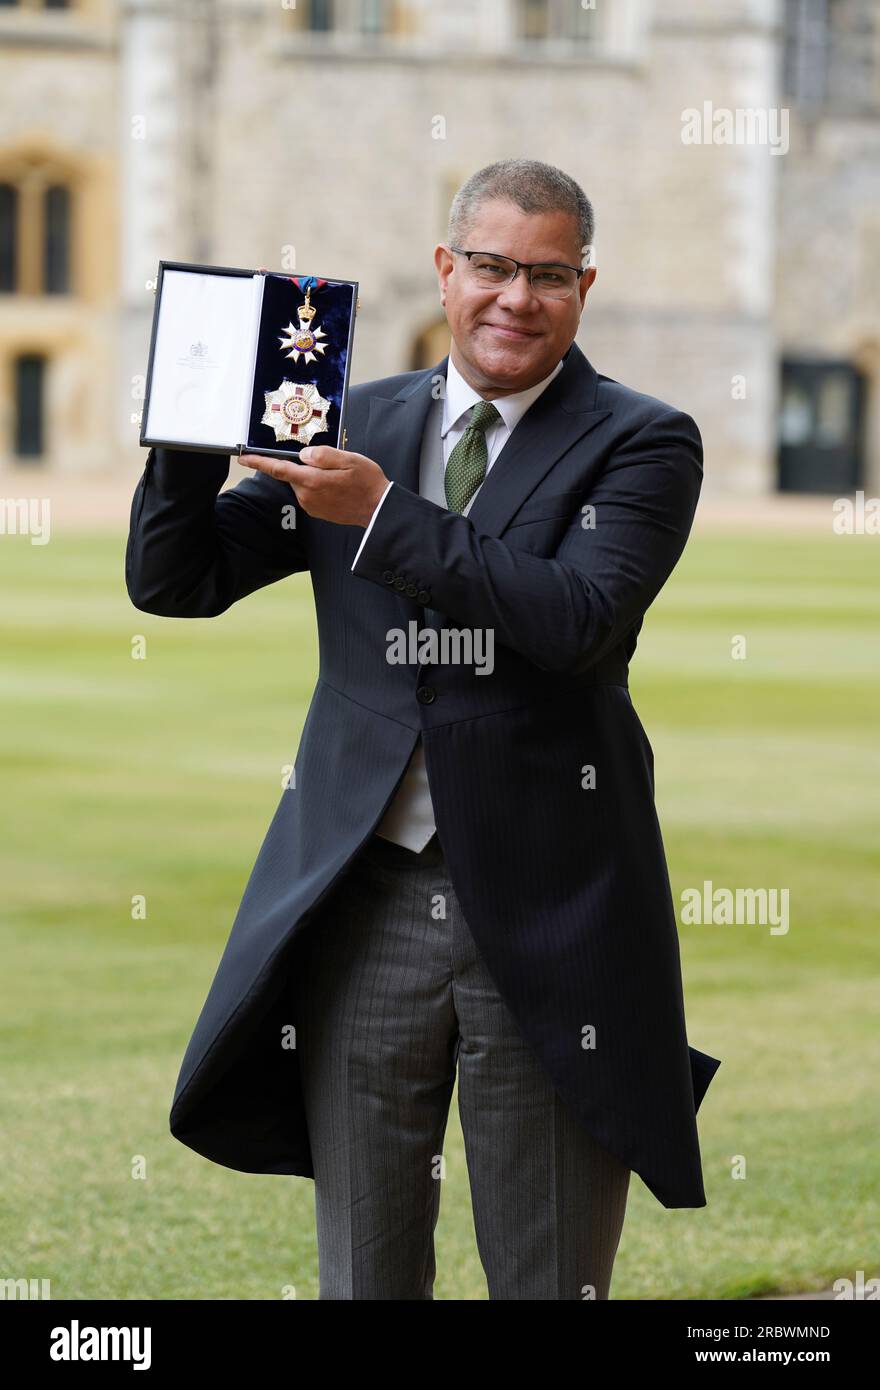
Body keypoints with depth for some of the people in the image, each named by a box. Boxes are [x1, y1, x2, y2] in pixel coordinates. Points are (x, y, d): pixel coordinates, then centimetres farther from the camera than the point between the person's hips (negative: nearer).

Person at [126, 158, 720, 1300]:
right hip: (364, 906, 3)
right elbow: (170, 581, 9)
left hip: (543, 917, -3)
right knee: (364, 1278, 10)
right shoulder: (352, 425, 11)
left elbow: (582, 617, -18)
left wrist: (383, 514, -20)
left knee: (548, 1282, 5)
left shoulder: (642, 444, 0)